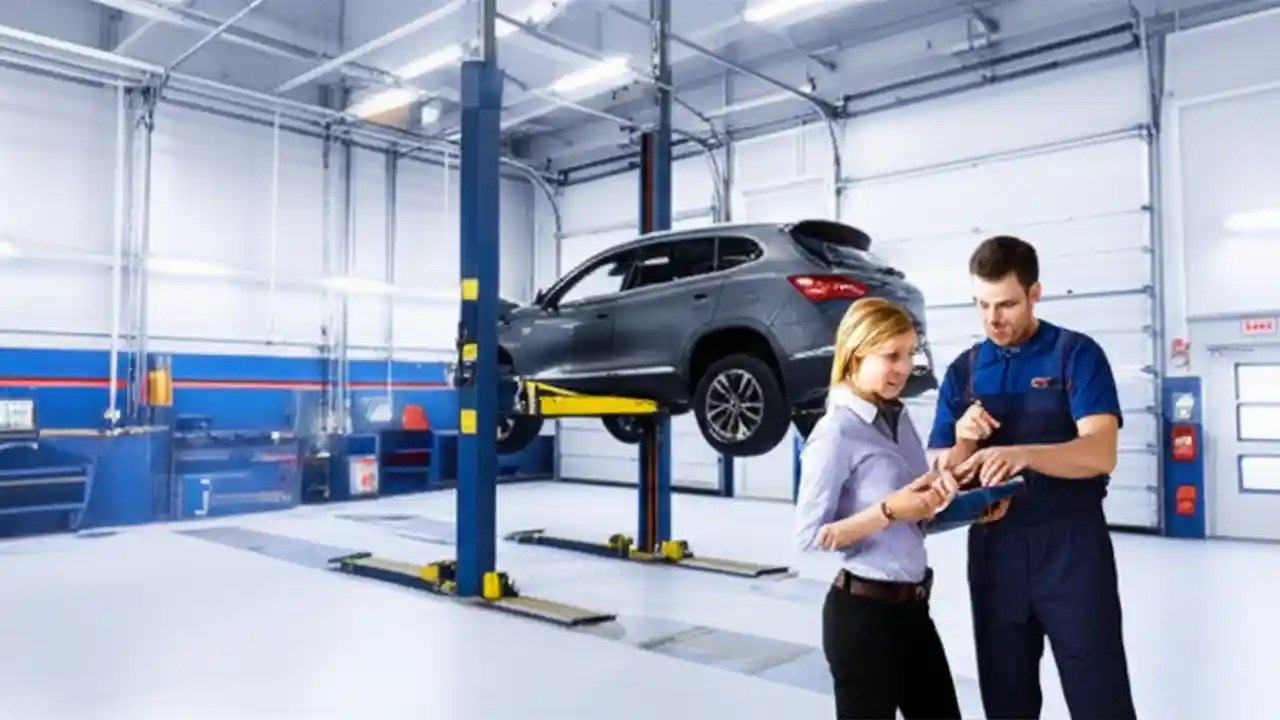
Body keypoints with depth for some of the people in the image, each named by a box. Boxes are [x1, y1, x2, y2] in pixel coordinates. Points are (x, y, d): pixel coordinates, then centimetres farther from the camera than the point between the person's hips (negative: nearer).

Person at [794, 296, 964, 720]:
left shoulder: (900, 420, 6)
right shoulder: (836, 434, -17)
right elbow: (809, 536, -19)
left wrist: (933, 500, -6)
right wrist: (889, 511, -24)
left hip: (912, 605, 8)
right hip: (863, 610, -8)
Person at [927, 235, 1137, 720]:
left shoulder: (1076, 354, -3)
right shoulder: (962, 371, 8)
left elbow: (1100, 454, -17)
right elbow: (945, 479, 6)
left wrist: (1021, 454, -34)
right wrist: (962, 444, -16)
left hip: (1070, 545, -3)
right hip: (993, 550, 4)